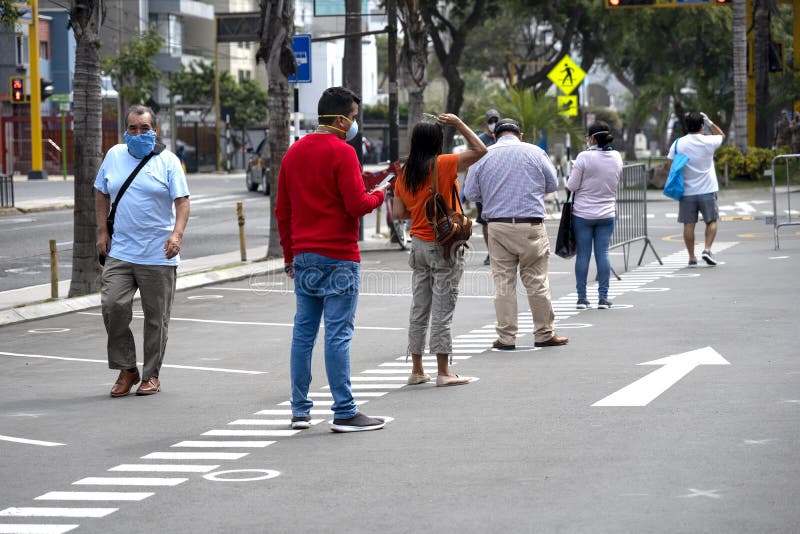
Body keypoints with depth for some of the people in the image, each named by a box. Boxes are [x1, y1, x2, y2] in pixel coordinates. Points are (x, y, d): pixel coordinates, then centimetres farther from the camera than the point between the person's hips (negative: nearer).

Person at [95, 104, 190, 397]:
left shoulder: (168, 161, 0)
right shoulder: (114, 156, 10)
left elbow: (182, 201, -4)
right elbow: (103, 195, 19)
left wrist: (177, 234, -20)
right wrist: (102, 232, 10)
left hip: (158, 255, -3)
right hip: (119, 251, 3)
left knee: (156, 316, 3)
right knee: (112, 305, -11)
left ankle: (152, 375, 16)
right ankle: (127, 369, 4)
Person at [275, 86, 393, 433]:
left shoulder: (294, 152, 12)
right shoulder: (342, 152, -11)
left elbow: (282, 210, 15)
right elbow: (357, 205, -16)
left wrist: (290, 255, 21)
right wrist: (379, 195, 4)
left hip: (303, 258, 7)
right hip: (338, 258, -7)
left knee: (303, 332, 10)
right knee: (338, 334, -6)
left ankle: (300, 410, 14)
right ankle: (344, 413, -5)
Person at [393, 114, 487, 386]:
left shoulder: (404, 174, 4)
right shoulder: (442, 164, -12)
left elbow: (398, 213, 5)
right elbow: (479, 150, -9)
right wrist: (458, 123, -2)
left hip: (419, 245, 6)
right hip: (444, 245, -6)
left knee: (419, 309, 11)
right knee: (442, 310, -3)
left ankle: (416, 369, 15)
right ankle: (443, 372, -2)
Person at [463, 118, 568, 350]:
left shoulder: (484, 157, 3)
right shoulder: (534, 152, 1)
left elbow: (470, 193, 5)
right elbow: (552, 185, 10)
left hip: (498, 227, 1)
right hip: (531, 226, -1)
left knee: (503, 283, 5)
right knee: (536, 281, 6)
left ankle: (506, 337, 6)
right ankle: (544, 333, 13)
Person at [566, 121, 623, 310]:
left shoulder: (584, 157, -15)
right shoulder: (617, 157, 1)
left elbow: (572, 186, -10)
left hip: (583, 213, -3)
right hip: (607, 213, 3)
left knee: (583, 254, 3)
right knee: (603, 253, 5)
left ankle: (582, 297, 5)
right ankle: (603, 297, 4)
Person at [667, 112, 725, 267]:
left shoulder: (678, 143, -3)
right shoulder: (708, 142, -6)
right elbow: (721, 135, 16)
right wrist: (709, 122, 16)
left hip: (686, 191, 1)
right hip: (707, 190, -1)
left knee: (689, 224, 4)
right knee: (711, 221, 11)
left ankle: (692, 258, 5)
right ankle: (707, 249, -5)